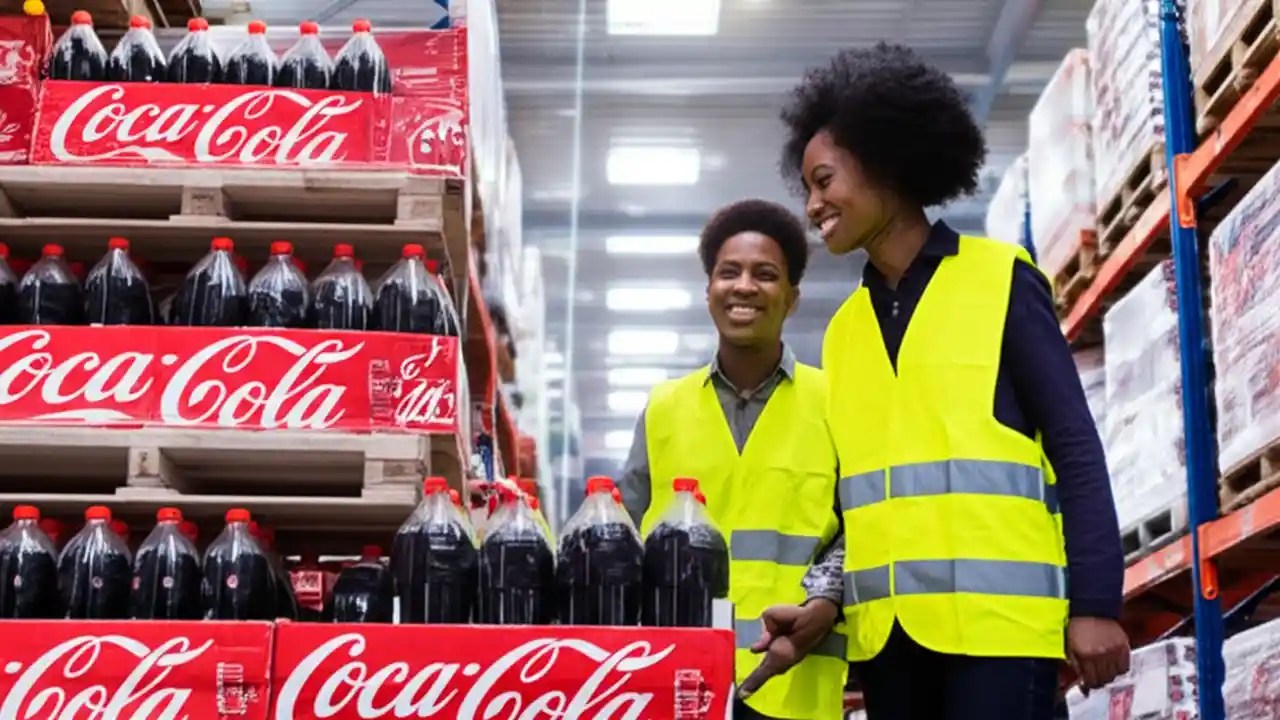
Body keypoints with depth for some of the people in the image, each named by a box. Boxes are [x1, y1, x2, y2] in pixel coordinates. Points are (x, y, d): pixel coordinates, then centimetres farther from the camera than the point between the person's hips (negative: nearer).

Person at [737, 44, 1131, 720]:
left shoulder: (1001, 279, 1)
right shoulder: (843, 329, 15)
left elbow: (1074, 447, -3)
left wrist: (1095, 601, -9)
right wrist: (824, 600, 2)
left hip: (996, 615, -5)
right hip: (884, 629, 5)